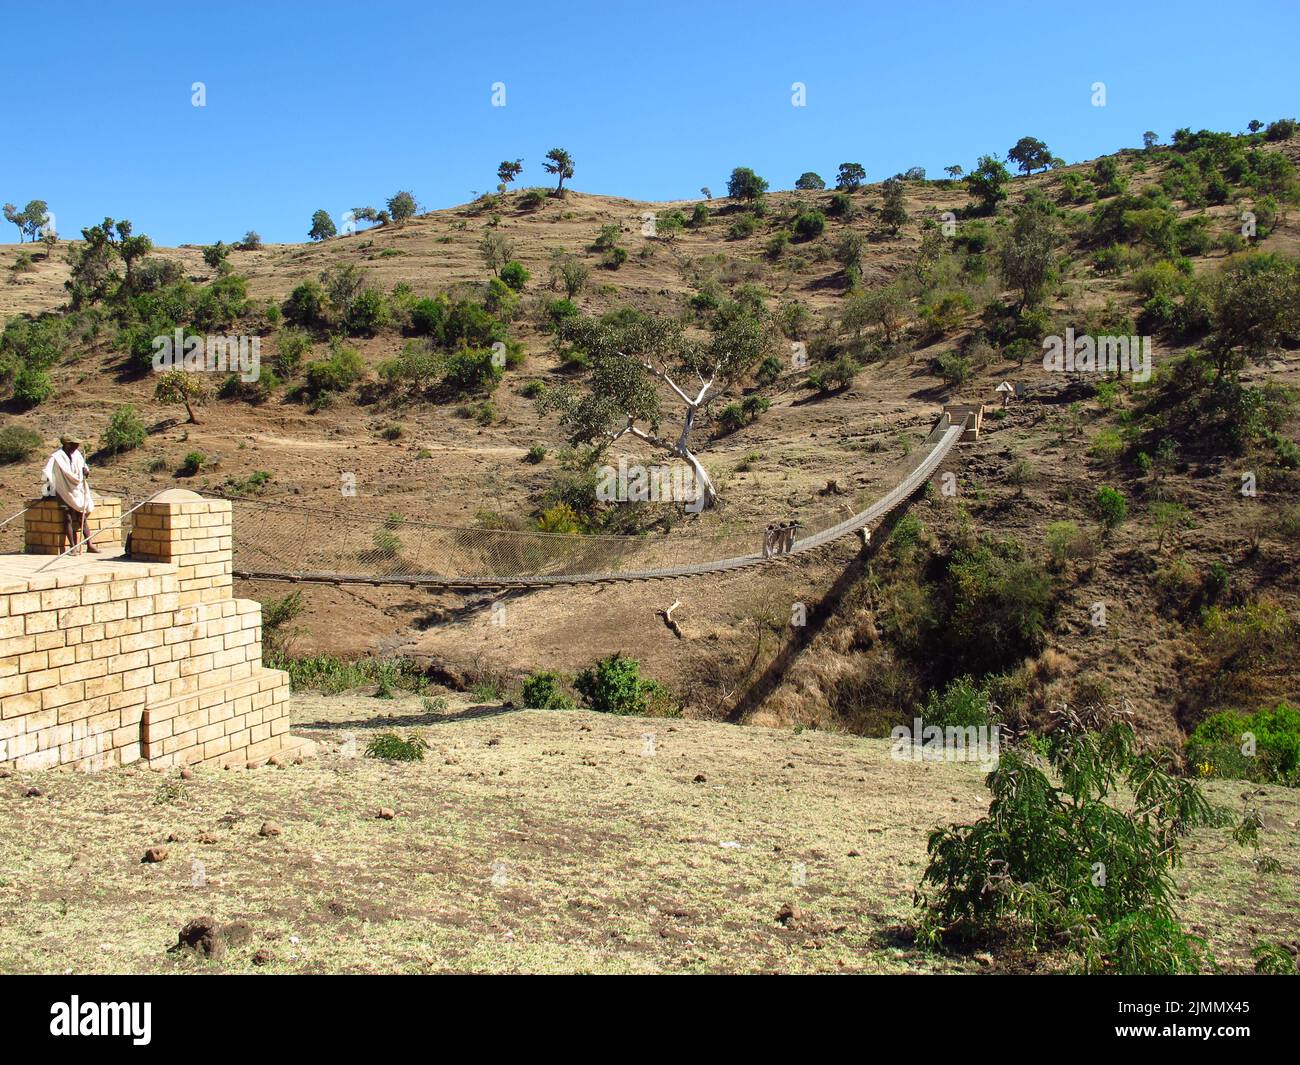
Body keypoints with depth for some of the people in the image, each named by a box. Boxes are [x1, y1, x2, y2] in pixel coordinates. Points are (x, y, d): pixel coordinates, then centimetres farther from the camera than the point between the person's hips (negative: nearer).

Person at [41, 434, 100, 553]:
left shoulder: (76, 454, 3)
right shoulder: (56, 457, -13)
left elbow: (83, 465, 15)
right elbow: (47, 471, -19)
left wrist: (86, 470, -8)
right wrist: (50, 484, -31)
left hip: (77, 491, 5)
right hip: (63, 492, -5)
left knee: (82, 517, 4)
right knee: (68, 518, -10)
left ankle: (89, 544, 6)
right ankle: (72, 547, -9)